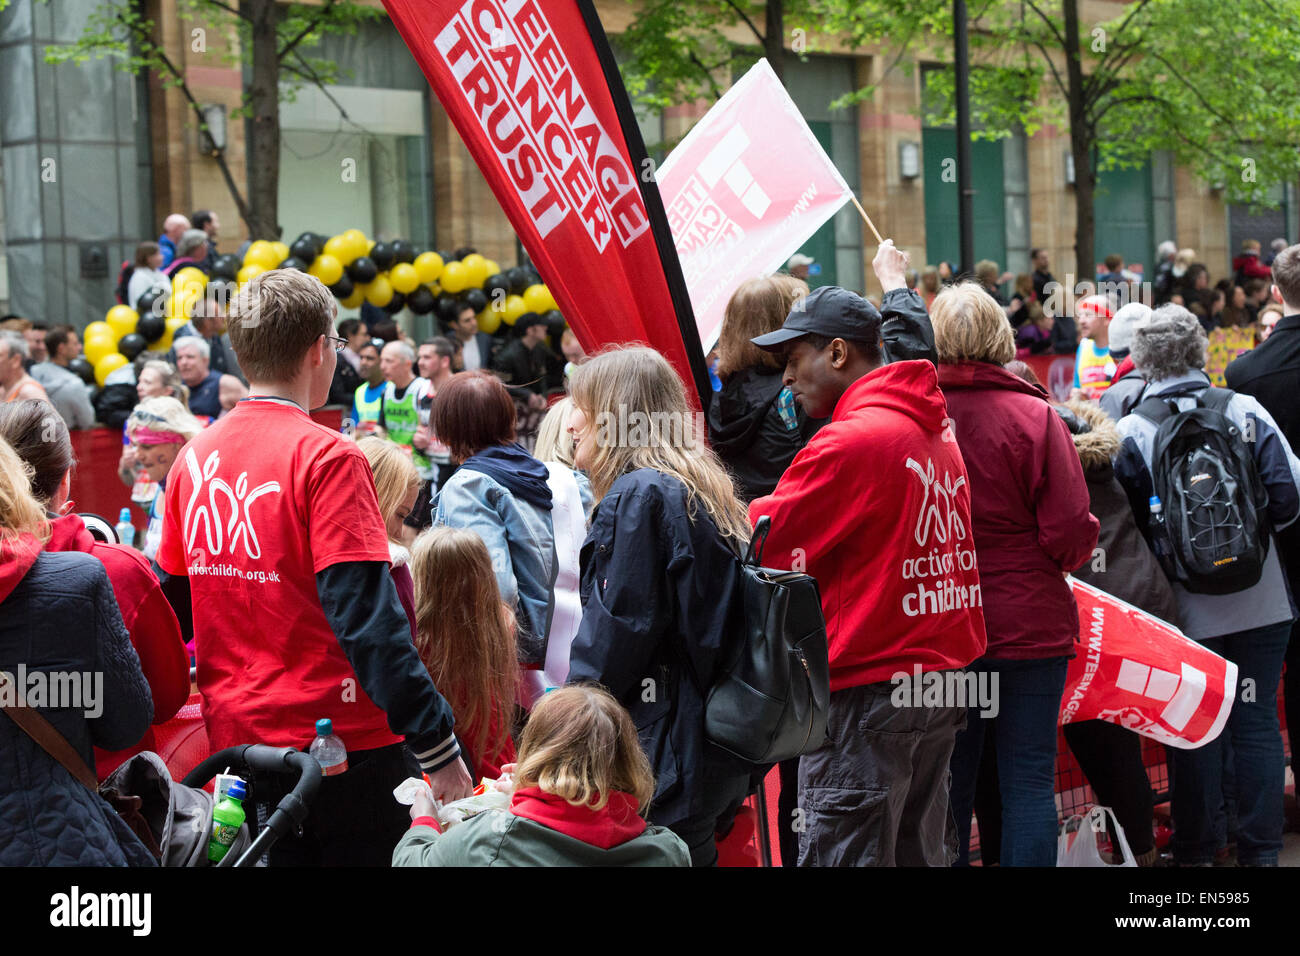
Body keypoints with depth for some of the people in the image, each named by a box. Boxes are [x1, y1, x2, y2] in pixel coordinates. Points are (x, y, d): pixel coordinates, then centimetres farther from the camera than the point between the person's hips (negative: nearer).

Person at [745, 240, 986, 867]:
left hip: (866, 691, -9)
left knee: (841, 855, -7)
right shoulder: (933, 426, 11)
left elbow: (761, 542, -10)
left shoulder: (851, 440, -15)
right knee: (919, 853, 14)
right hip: (944, 679, 9)